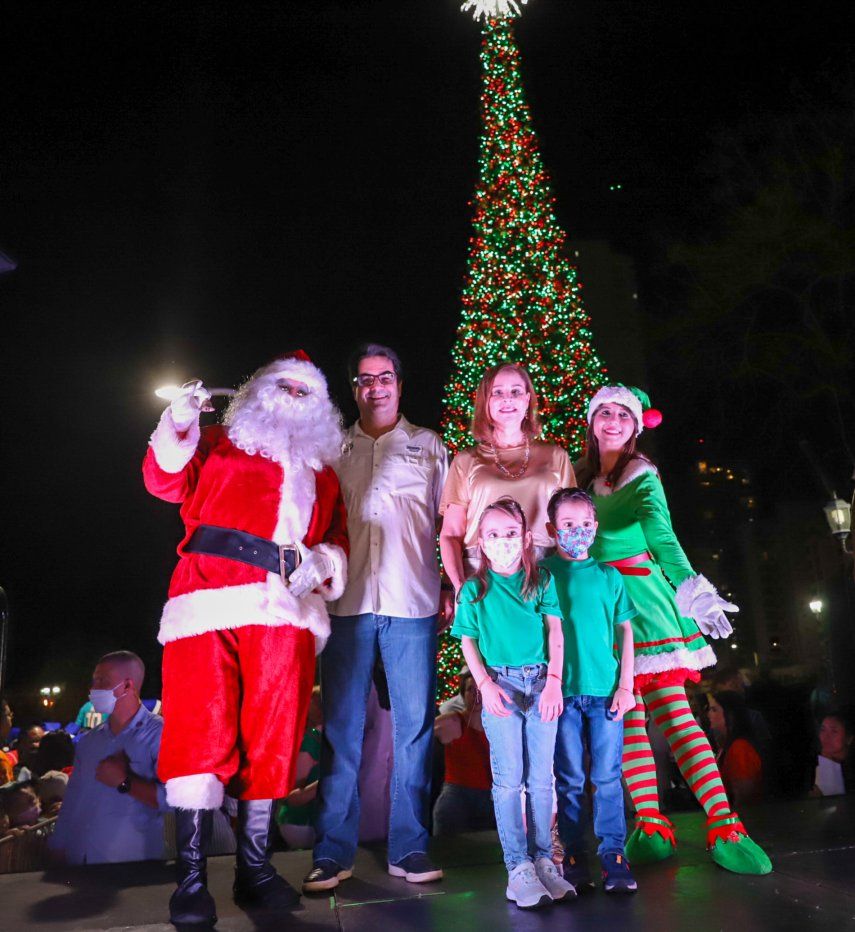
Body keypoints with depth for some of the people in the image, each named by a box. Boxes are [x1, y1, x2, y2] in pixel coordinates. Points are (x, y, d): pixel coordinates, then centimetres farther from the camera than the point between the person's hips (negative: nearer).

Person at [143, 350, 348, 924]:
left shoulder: (323, 475, 25)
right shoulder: (218, 445, 18)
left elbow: (338, 543, 21)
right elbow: (168, 483, 4)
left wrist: (322, 561, -1)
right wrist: (180, 426, -11)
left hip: (285, 614, 3)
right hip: (209, 607, -2)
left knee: (273, 737, 5)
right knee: (201, 733, -7)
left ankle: (255, 867, 17)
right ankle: (191, 875, 2)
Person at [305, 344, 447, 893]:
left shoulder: (428, 446, 14)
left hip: (412, 603, 0)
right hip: (347, 602, 1)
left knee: (415, 727, 3)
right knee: (341, 730, 3)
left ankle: (409, 848, 15)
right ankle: (333, 853, 12)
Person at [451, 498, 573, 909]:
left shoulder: (542, 581, 5)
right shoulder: (474, 588, 3)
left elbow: (555, 631, 2)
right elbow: (468, 641, 4)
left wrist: (554, 681, -8)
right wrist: (485, 683, -9)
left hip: (541, 682, 2)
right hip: (500, 682, -1)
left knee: (541, 778, 7)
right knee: (509, 779, 1)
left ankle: (542, 858, 19)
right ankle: (518, 866, 8)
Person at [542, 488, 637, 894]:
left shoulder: (608, 575, 9)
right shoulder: (543, 573, 2)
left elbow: (625, 632, 11)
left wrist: (625, 685, 4)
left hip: (606, 689, 2)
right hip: (563, 691, -1)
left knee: (607, 777, 4)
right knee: (570, 780, 6)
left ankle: (614, 858, 15)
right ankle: (574, 860, 17)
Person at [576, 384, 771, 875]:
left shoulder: (642, 477, 0)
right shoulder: (583, 478, 14)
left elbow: (660, 530, -17)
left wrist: (688, 583, -32)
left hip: (640, 597, -4)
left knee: (675, 713, -8)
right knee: (627, 720, 3)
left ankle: (724, 826, -5)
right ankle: (652, 829, 9)